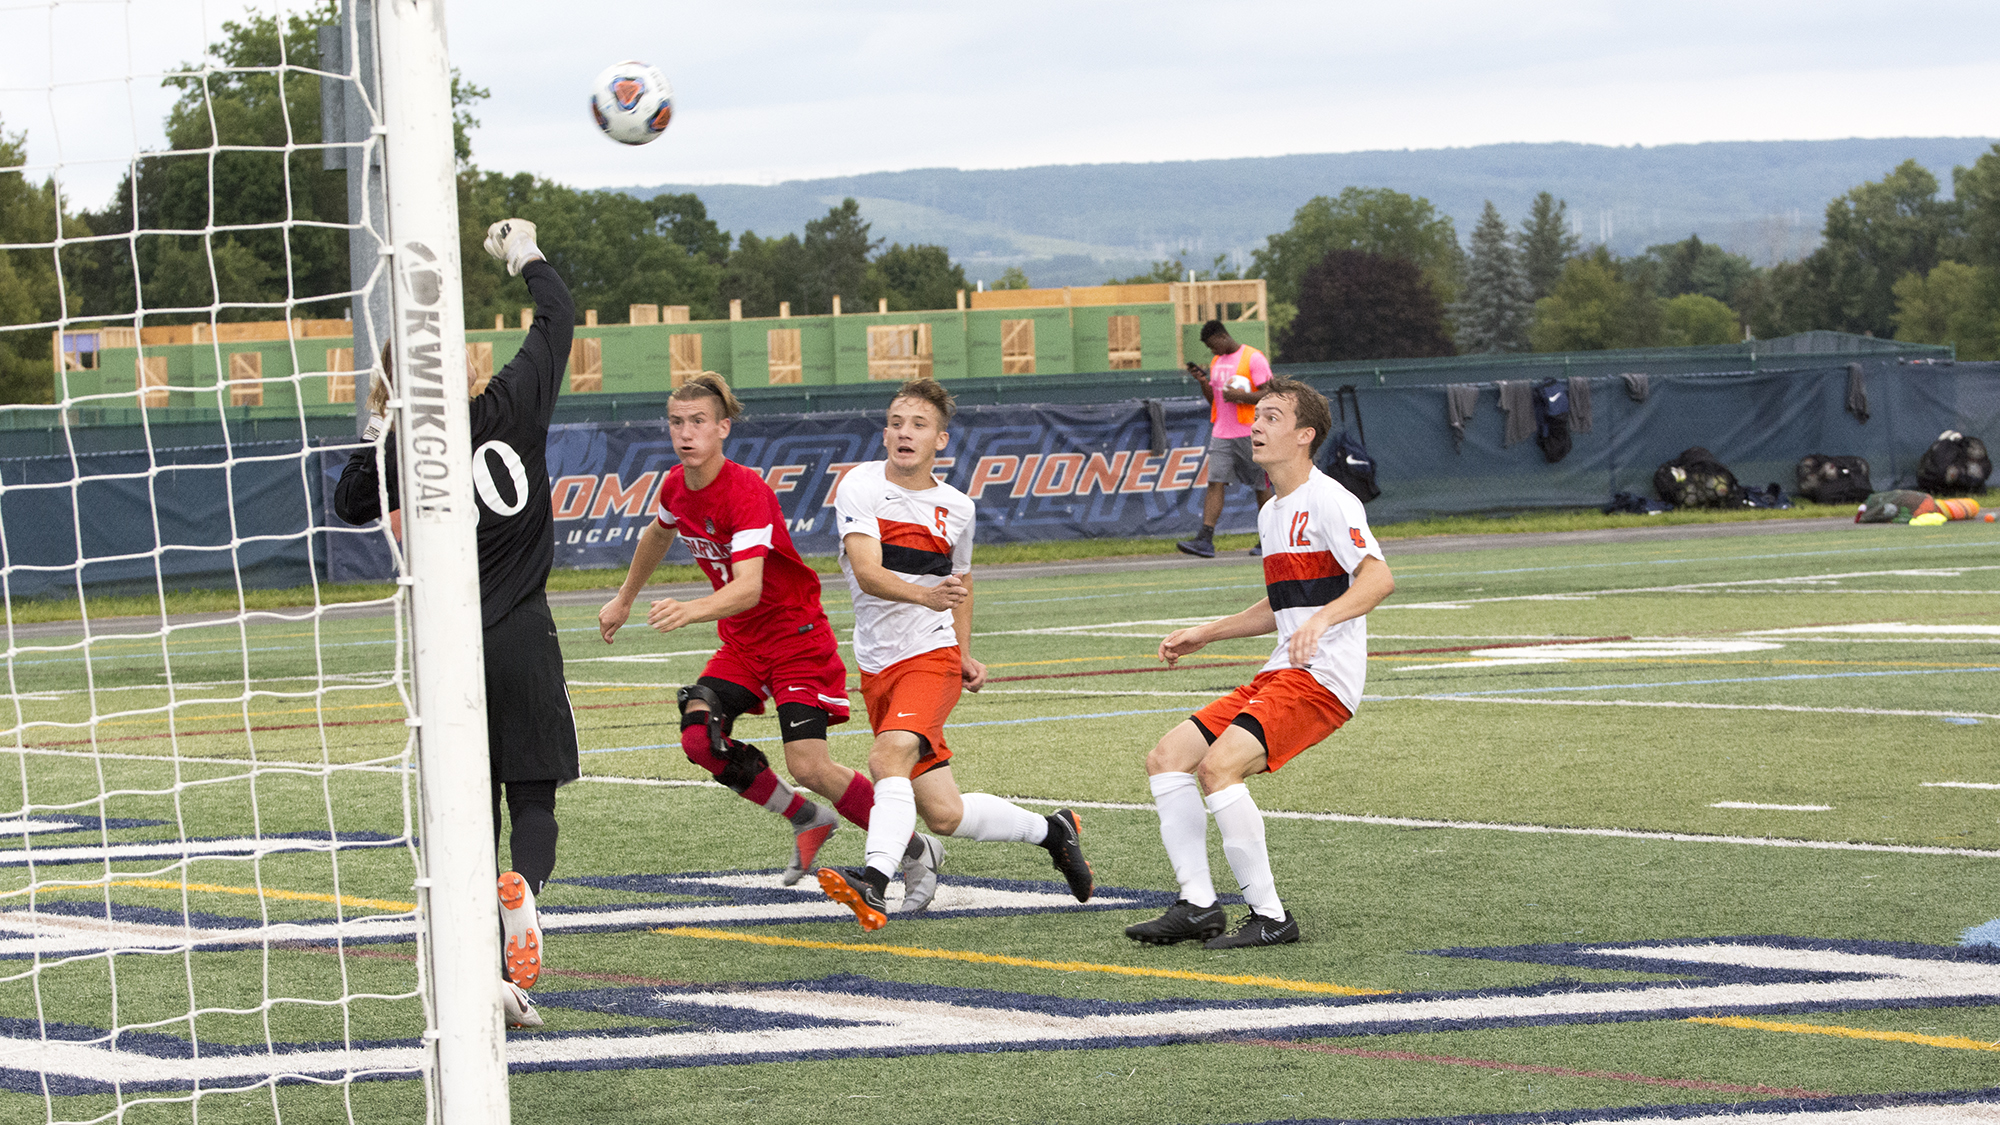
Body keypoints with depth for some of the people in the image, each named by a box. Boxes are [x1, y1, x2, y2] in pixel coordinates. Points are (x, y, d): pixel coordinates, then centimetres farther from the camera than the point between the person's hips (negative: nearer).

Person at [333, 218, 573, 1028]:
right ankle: (524, 889, -27)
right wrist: (527, 257, 25)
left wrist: (376, 432, 13)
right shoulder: (511, 407, -6)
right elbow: (558, 318, 9)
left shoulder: (406, 452, -6)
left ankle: (494, 974, 0)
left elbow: (350, 506, 15)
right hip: (521, 640, 0)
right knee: (533, 796, 7)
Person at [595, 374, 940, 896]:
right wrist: (623, 600, 33)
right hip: (742, 641, 7)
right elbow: (657, 535, 24)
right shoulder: (676, 487, -2)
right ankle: (809, 821, 6)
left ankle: (914, 852, 4)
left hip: (798, 636, -7)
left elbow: (749, 587, -39)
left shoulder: (746, 491, -25)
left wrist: (692, 611, -56)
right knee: (699, 737, -15)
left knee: (809, 767, -17)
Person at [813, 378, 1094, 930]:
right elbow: (867, 572, -20)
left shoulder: (956, 508, 4)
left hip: (931, 656, -1)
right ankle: (1050, 830, 24)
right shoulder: (860, 486, -6)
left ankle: (874, 880, -42)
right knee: (944, 814, 0)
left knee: (890, 752, -31)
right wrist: (925, 595, -38)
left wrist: (965, 654, 17)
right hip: (878, 666, 1)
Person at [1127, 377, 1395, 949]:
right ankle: (1198, 906, 2)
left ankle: (1270, 916, -18)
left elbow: (1378, 578, -23)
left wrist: (1321, 619, -38)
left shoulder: (1327, 499, -9)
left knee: (1218, 765, -25)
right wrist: (1204, 635, 29)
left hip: (1323, 677, -10)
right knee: (1166, 758, 3)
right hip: (1278, 676, 10)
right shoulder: (1272, 512, 20)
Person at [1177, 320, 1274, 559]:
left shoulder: (1253, 358, -7)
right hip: (1221, 433, 6)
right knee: (1215, 483, -7)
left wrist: (1239, 395, -21)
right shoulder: (1216, 362, 15)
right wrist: (1203, 382, 3)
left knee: (1261, 486, 4)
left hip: (1249, 434, -6)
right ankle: (1205, 541, -17)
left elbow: (1269, 394, -12)